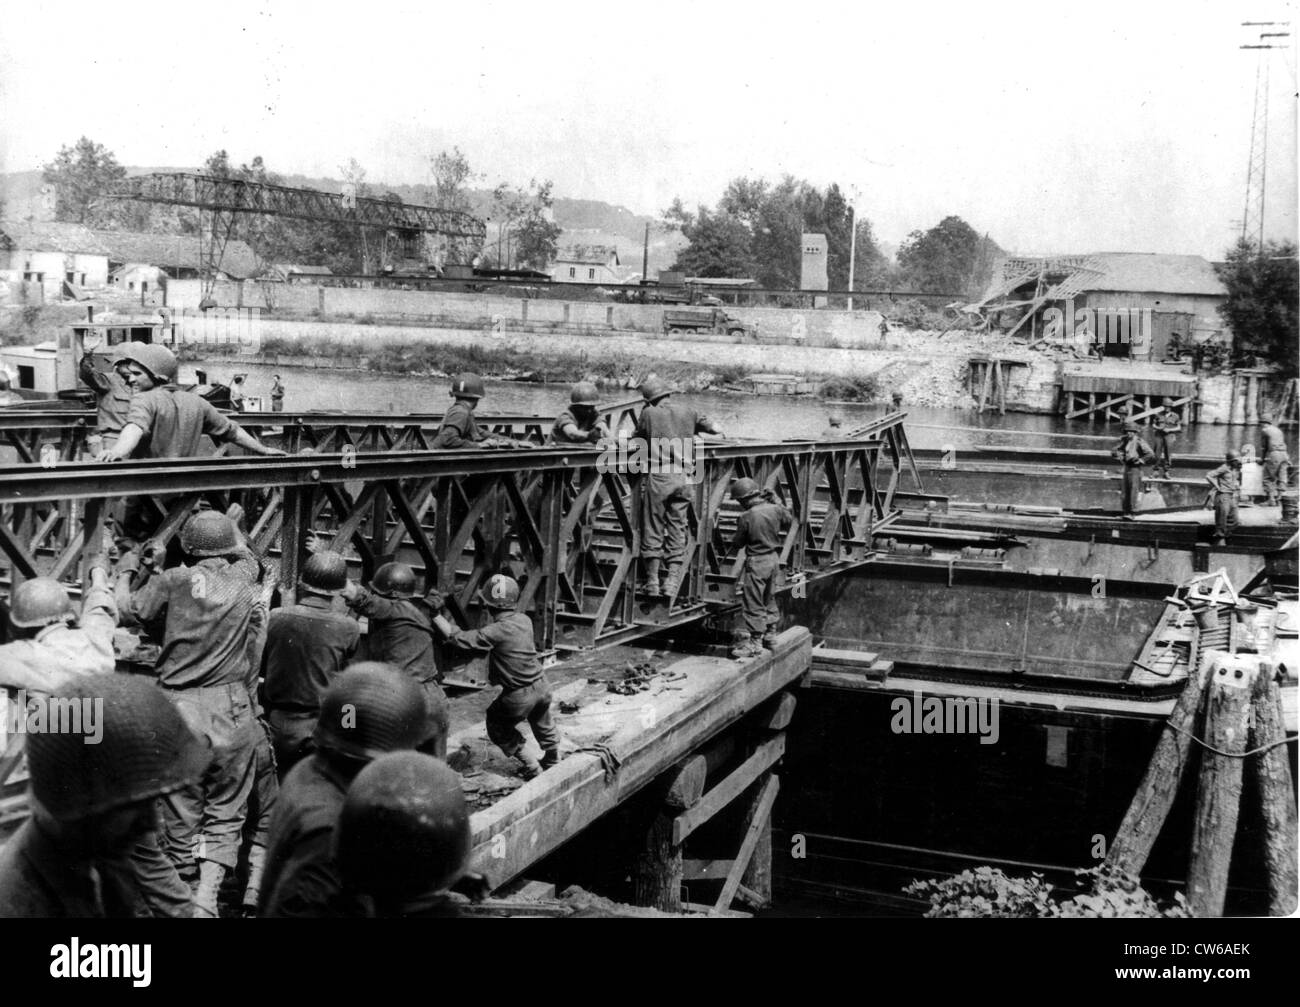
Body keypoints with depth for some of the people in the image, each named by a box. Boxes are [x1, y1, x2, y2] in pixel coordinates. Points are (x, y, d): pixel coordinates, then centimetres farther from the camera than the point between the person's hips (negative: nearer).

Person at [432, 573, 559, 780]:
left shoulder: (496, 631, -25)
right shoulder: (524, 620, -4)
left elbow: (459, 638, -25)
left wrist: (435, 615, -20)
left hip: (519, 697, -6)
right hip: (542, 685, 6)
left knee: (499, 728, 21)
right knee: (543, 726, 31)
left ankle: (532, 768, 26)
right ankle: (553, 763, 52)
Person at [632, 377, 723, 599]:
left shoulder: (648, 414, 4)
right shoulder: (686, 412, 13)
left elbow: (635, 441, 11)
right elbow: (710, 426, 23)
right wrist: (718, 433, 45)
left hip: (659, 475, -3)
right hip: (684, 477, 3)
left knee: (653, 530, 4)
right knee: (677, 530, 7)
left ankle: (652, 582, 3)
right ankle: (672, 582, 2)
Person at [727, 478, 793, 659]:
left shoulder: (746, 517, -20)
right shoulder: (775, 510, -4)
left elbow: (737, 543, -11)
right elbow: (790, 520, 17)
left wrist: (733, 546, 12)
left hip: (756, 562, -7)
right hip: (774, 559, 7)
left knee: (753, 603, 2)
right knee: (769, 599, 22)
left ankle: (755, 642, 5)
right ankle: (770, 634, 33)